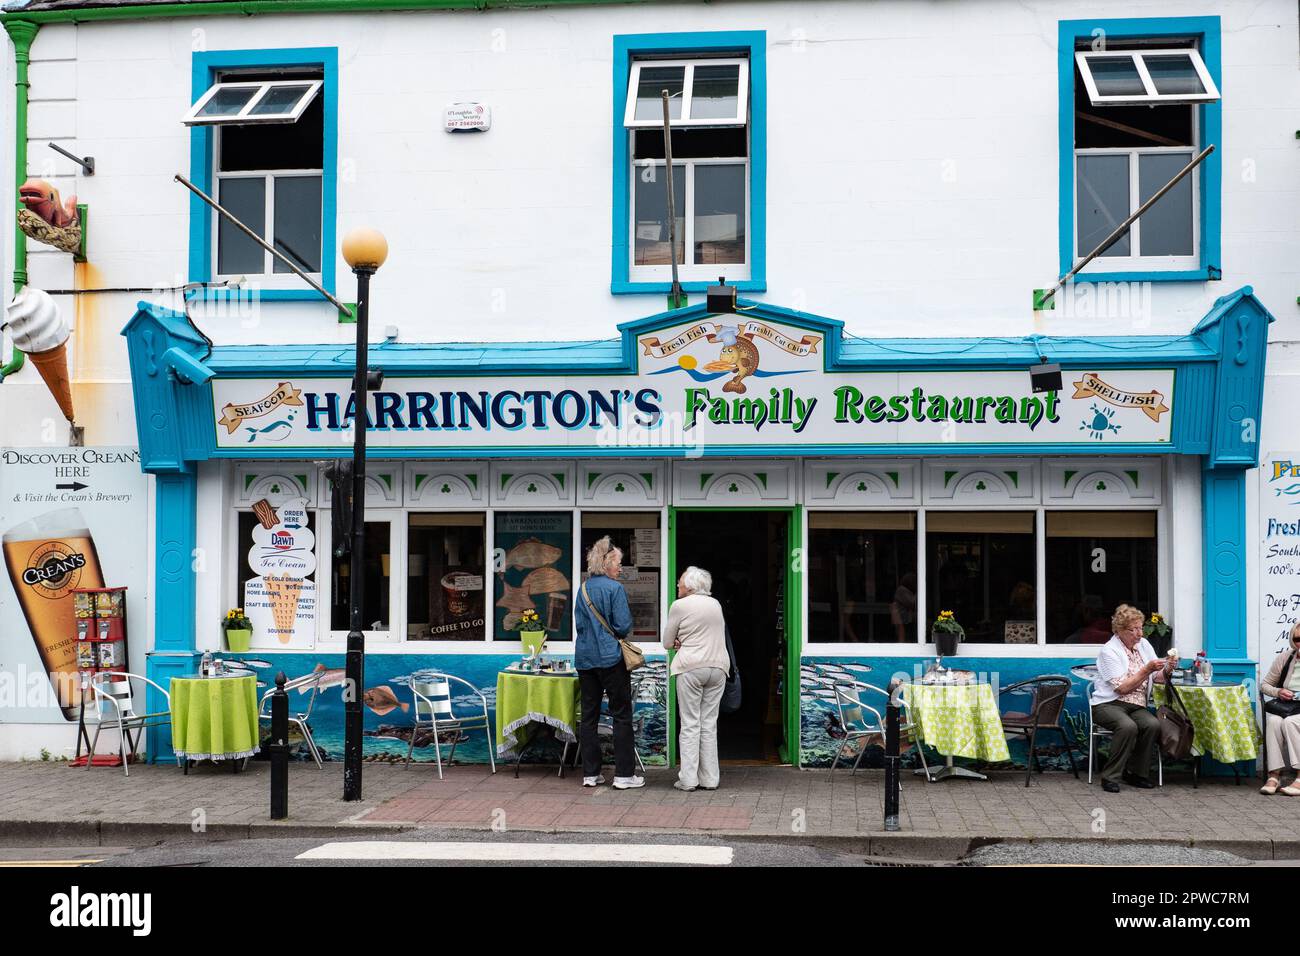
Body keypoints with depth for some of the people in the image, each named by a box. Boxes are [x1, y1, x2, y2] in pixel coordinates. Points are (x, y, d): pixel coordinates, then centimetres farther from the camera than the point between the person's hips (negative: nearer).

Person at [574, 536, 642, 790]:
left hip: (585, 659, 6)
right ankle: (624, 775, -1)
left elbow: (578, 623, 11)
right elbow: (623, 626, -14)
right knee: (621, 715, 0)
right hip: (611, 658, -6)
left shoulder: (583, 589, 8)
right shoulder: (615, 588, -11)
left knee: (589, 716, 9)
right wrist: (616, 635, 6)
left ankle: (590, 773, 10)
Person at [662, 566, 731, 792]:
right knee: (709, 724, 8)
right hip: (718, 666, 5)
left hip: (691, 668, -5)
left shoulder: (679, 605, -4)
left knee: (690, 724, -1)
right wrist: (686, 642, 10)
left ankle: (688, 779, -2)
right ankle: (709, 779, 9)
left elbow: (667, 642, 2)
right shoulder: (716, 605, 13)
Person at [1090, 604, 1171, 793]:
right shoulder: (1109, 651, -9)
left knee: (1153, 725, -26)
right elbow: (1122, 688, -15)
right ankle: (1110, 776, -25)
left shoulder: (1144, 644, 12)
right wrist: (1147, 670, -18)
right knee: (1128, 726, -36)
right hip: (1109, 704, -6)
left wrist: (1166, 671, -10)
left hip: (1136, 706, 6)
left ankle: (1136, 773, -11)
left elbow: (1156, 677, 12)